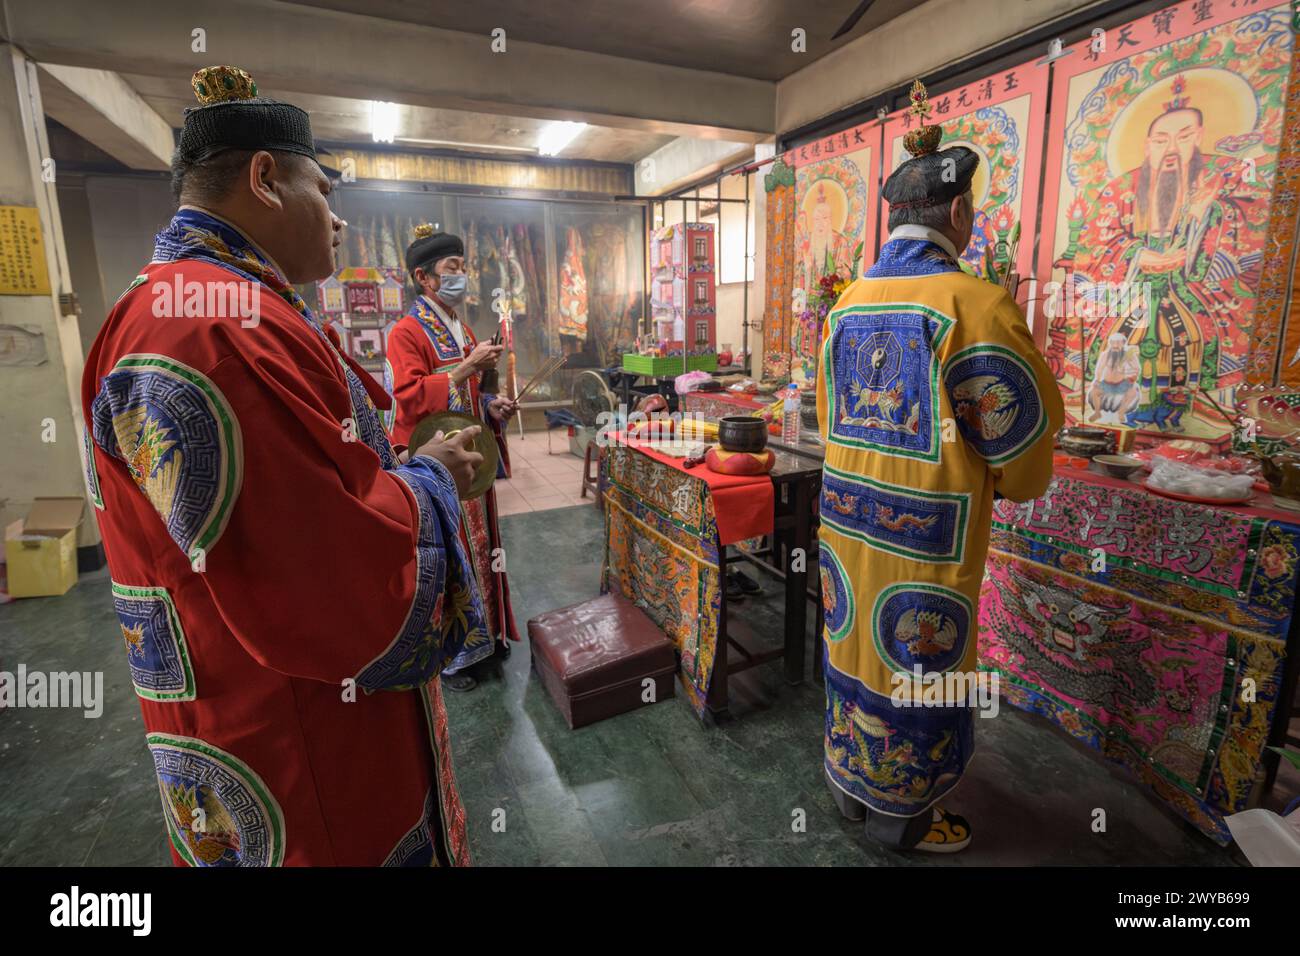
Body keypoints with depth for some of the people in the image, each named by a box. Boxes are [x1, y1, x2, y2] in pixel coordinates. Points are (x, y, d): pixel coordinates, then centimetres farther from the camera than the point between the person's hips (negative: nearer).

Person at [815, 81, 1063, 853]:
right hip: (924, 530, -6)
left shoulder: (848, 302, 6)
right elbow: (1024, 437, -10)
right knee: (913, 668, 10)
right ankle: (900, 812, 31)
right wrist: (1009, 485, 11)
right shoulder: (973, 302, -15)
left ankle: (852, 780, 40)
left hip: (846, 513, 7)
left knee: (854, 647, 20)